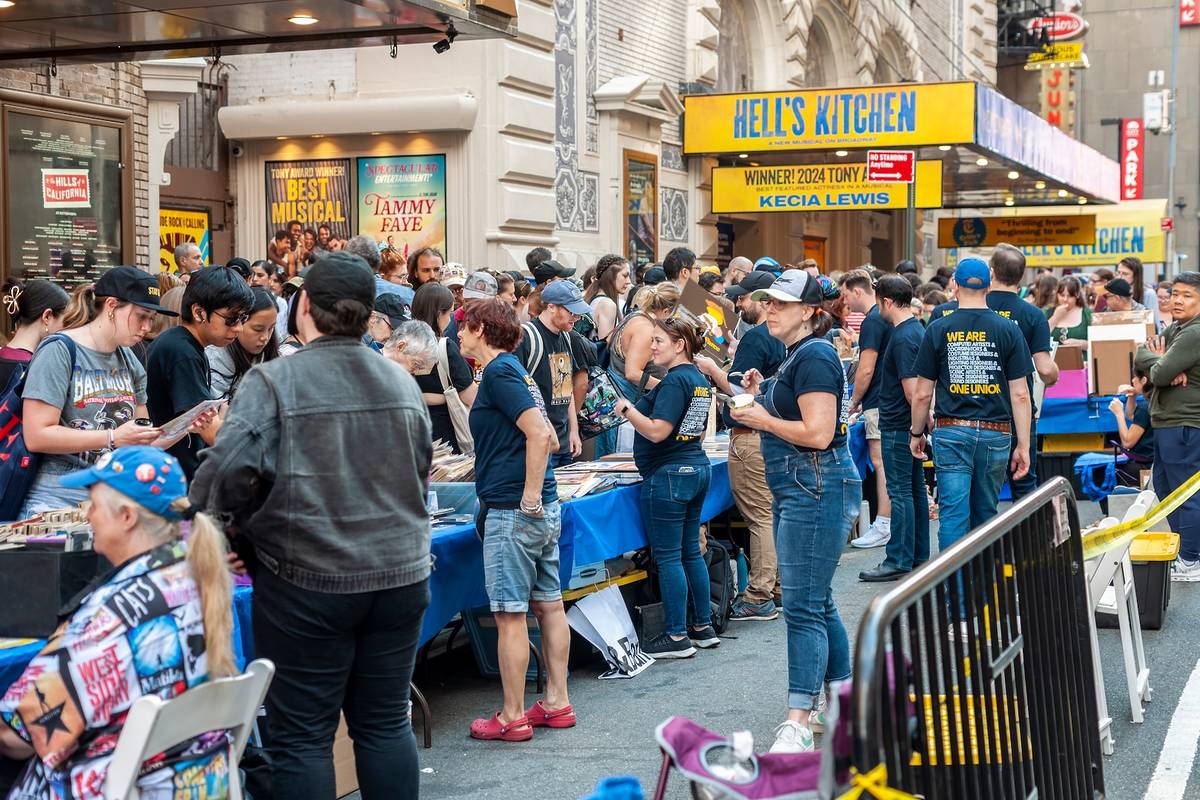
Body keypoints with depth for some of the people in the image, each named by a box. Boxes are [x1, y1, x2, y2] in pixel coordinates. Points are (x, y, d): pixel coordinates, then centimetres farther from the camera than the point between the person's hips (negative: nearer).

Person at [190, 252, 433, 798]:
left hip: (307, 581, -5)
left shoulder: (271, 381, -11)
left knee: (302, 736, 4)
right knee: (386, 723, 14)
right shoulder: (401, 382, 5)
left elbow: (230, 470, -20)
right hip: (400, 574, 5)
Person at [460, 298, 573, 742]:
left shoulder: (499, 372, -11)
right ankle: (556, 702, 19)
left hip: (513, 509, -10)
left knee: (510, 615, -3)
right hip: (543, 509, 10)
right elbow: (551, 440, 22)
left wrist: (529, 496, -20)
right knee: (549, 605, 12)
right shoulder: (515, 370, 17)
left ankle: (512, 717, 3)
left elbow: (539, 432, -22)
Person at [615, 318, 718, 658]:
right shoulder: (699, 380, 14)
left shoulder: (674, 381, -16)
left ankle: (677, 637, 0)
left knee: (668, 557, -4)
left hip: (668, 475, -10)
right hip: (697, 467, 10)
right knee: (690, 552, 15)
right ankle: (703, 628, 21)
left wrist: (627, 408, -11)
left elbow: (657, 431, -23)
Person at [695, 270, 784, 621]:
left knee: (759, 518, -7)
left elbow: (739, 392, -21)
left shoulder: (754, 338, -16)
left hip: (750, 438, -10)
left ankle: (759, 598, -4)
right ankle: (776, 588, 21)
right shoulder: (779, 338, 12)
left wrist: (711, 369, -10)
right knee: (772, 514, 14)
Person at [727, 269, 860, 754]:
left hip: (817, 490, -11)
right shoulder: (797, 356, 18)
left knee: (803, 606, -10)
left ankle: (798, 723, -8)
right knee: (817, 601, 16)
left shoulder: (814, 356, -15)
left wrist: (763, 420, -11)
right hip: (800, 490, 11)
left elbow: (818, 433, -23)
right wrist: (761, 397, 10)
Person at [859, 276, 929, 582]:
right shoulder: (917, 330, 12)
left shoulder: (902, 337, -19)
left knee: (900, 491, -6)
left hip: (898, 425, -10)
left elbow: (911, 388, -22)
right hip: (909, 424, 10)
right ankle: (918, 557, 19)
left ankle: (899, 560, -3)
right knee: (915, 489, 13)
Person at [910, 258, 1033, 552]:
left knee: (953, 514, -4)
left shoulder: (938, 329, -1)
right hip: (995, 434, 1)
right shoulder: (1007, 330, 0)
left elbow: (922, 393, 1)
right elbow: (1020, 394, -1)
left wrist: (917, 433, 16)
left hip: (951, 432, -1)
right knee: (985, 516, 15)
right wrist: (1023, 445, 3)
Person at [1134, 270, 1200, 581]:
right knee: (1165, 488, 19)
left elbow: (1158, 374, -21)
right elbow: (1139, 358, 8)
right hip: (1167, 422, 11)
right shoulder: (1175, 328, 15)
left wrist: (1156, 360, 1)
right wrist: (1167, 366, -11)